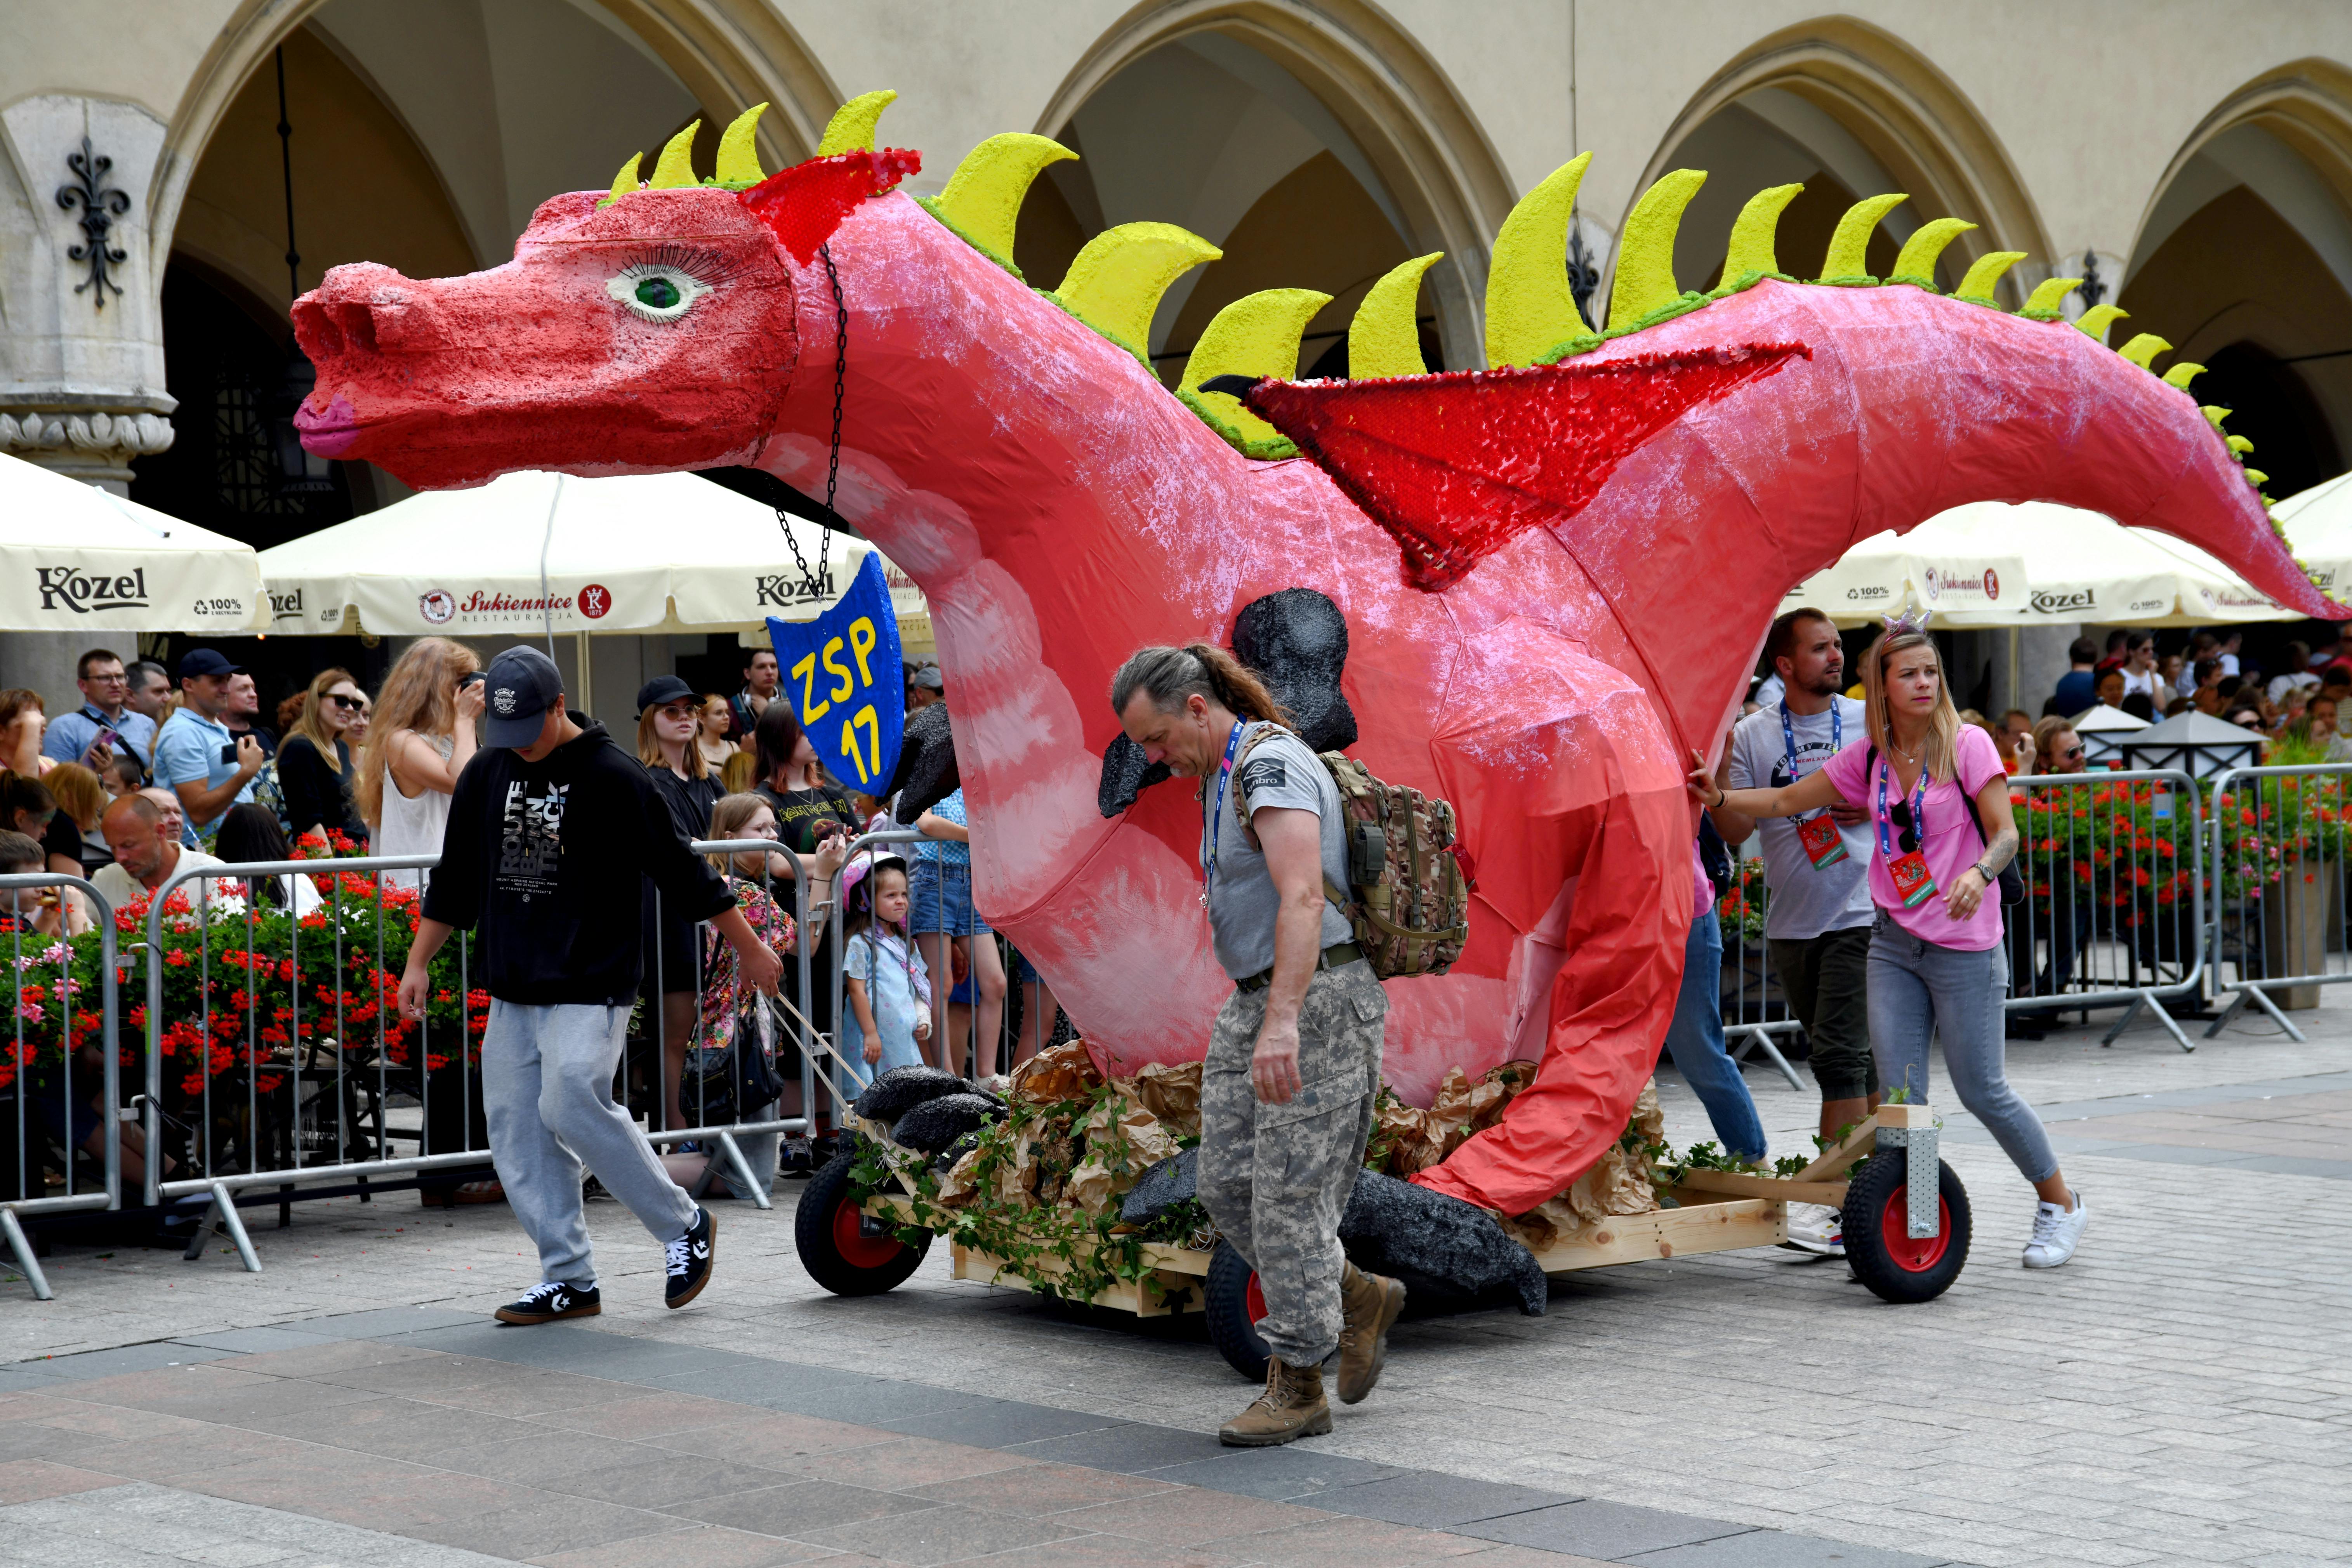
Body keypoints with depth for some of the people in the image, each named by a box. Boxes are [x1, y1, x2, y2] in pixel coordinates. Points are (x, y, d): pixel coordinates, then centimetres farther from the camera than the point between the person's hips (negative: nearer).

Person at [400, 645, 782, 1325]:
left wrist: (750, 949, 1)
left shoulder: (612, 776, -8)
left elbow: (683, 872, -3)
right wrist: (418, 963, 19)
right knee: (516, 1128, 2)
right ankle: (568, 1280, 9)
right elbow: (455, 881, 20)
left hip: (591, 986, -6)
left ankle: (685, 1225, -3)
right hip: (511, 990, 6)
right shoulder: (486, 773, 10)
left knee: (571, 1104, -21)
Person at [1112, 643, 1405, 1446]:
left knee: (1290, 1192, -6)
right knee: (1226, 1182, 6)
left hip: (1318, 1001, -10)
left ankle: (1298, 1386, 3)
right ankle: (1358, 1299, 21)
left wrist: (1283, 1020, -39)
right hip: (1255, 1000, 10)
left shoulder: (1271, 764, -17)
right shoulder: (1222, 775, 15)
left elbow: (1303, 898, -30)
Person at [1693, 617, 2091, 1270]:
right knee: (1899, 1094, -2)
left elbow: (2006, 833, -11)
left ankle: (2061, 1204, 20)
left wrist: (1979, 874, -31)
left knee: (1982, 1090, 0)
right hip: (1893, 942, 4)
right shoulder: (1867, 757, 6)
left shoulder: (1967, 746, -7)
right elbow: (1786, 802, 12)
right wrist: (1720, 797, -2)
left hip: (1963, 946, -4)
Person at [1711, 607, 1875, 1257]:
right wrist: (1719, 765, -16)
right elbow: (1735, 829, -2)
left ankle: (1828, 1200, -12)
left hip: (1858, 911, -3)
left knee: (1840, 1052, -12)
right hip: (1790, 920, 3)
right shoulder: (1752, 735, 3)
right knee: (1856, 1056, 13)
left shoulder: (1869, 722, 2)